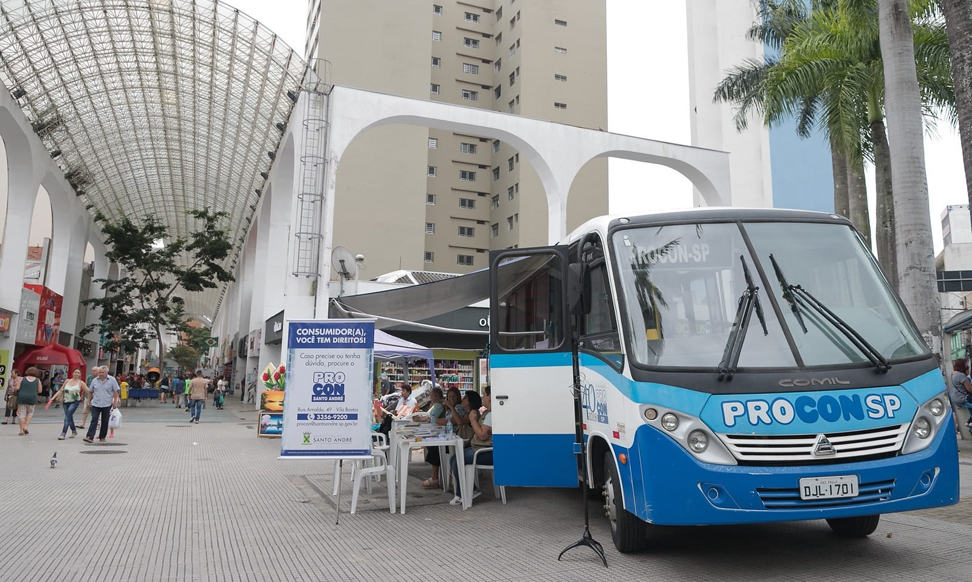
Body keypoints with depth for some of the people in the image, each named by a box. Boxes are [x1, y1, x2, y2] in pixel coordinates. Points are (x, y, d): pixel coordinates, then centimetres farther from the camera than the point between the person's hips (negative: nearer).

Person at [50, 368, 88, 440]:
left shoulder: (81, 383, 0)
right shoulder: (67, 381, 9)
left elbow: (88, 391, -4)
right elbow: (60, 391, 11)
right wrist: (53, 398, 5)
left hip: (75, 402, -4)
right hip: (66, 402, 4)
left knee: (67, 417, -16)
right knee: (69, 418, 13)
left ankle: (63, 434, -15)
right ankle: (74, 431, 33)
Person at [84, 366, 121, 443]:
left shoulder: (112, 380, -3)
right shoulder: (95, 380, 4)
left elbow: (115, 392, -1)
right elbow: (91, 391, 15)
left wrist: (115, 402, -6)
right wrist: (90, 399, 14)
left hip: (107, 405, -1)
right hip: (95, 404, 1)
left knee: (105, 421, 7)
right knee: (94, 420, -8)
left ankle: (102, 437, 17)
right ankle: (90, 437, -13)